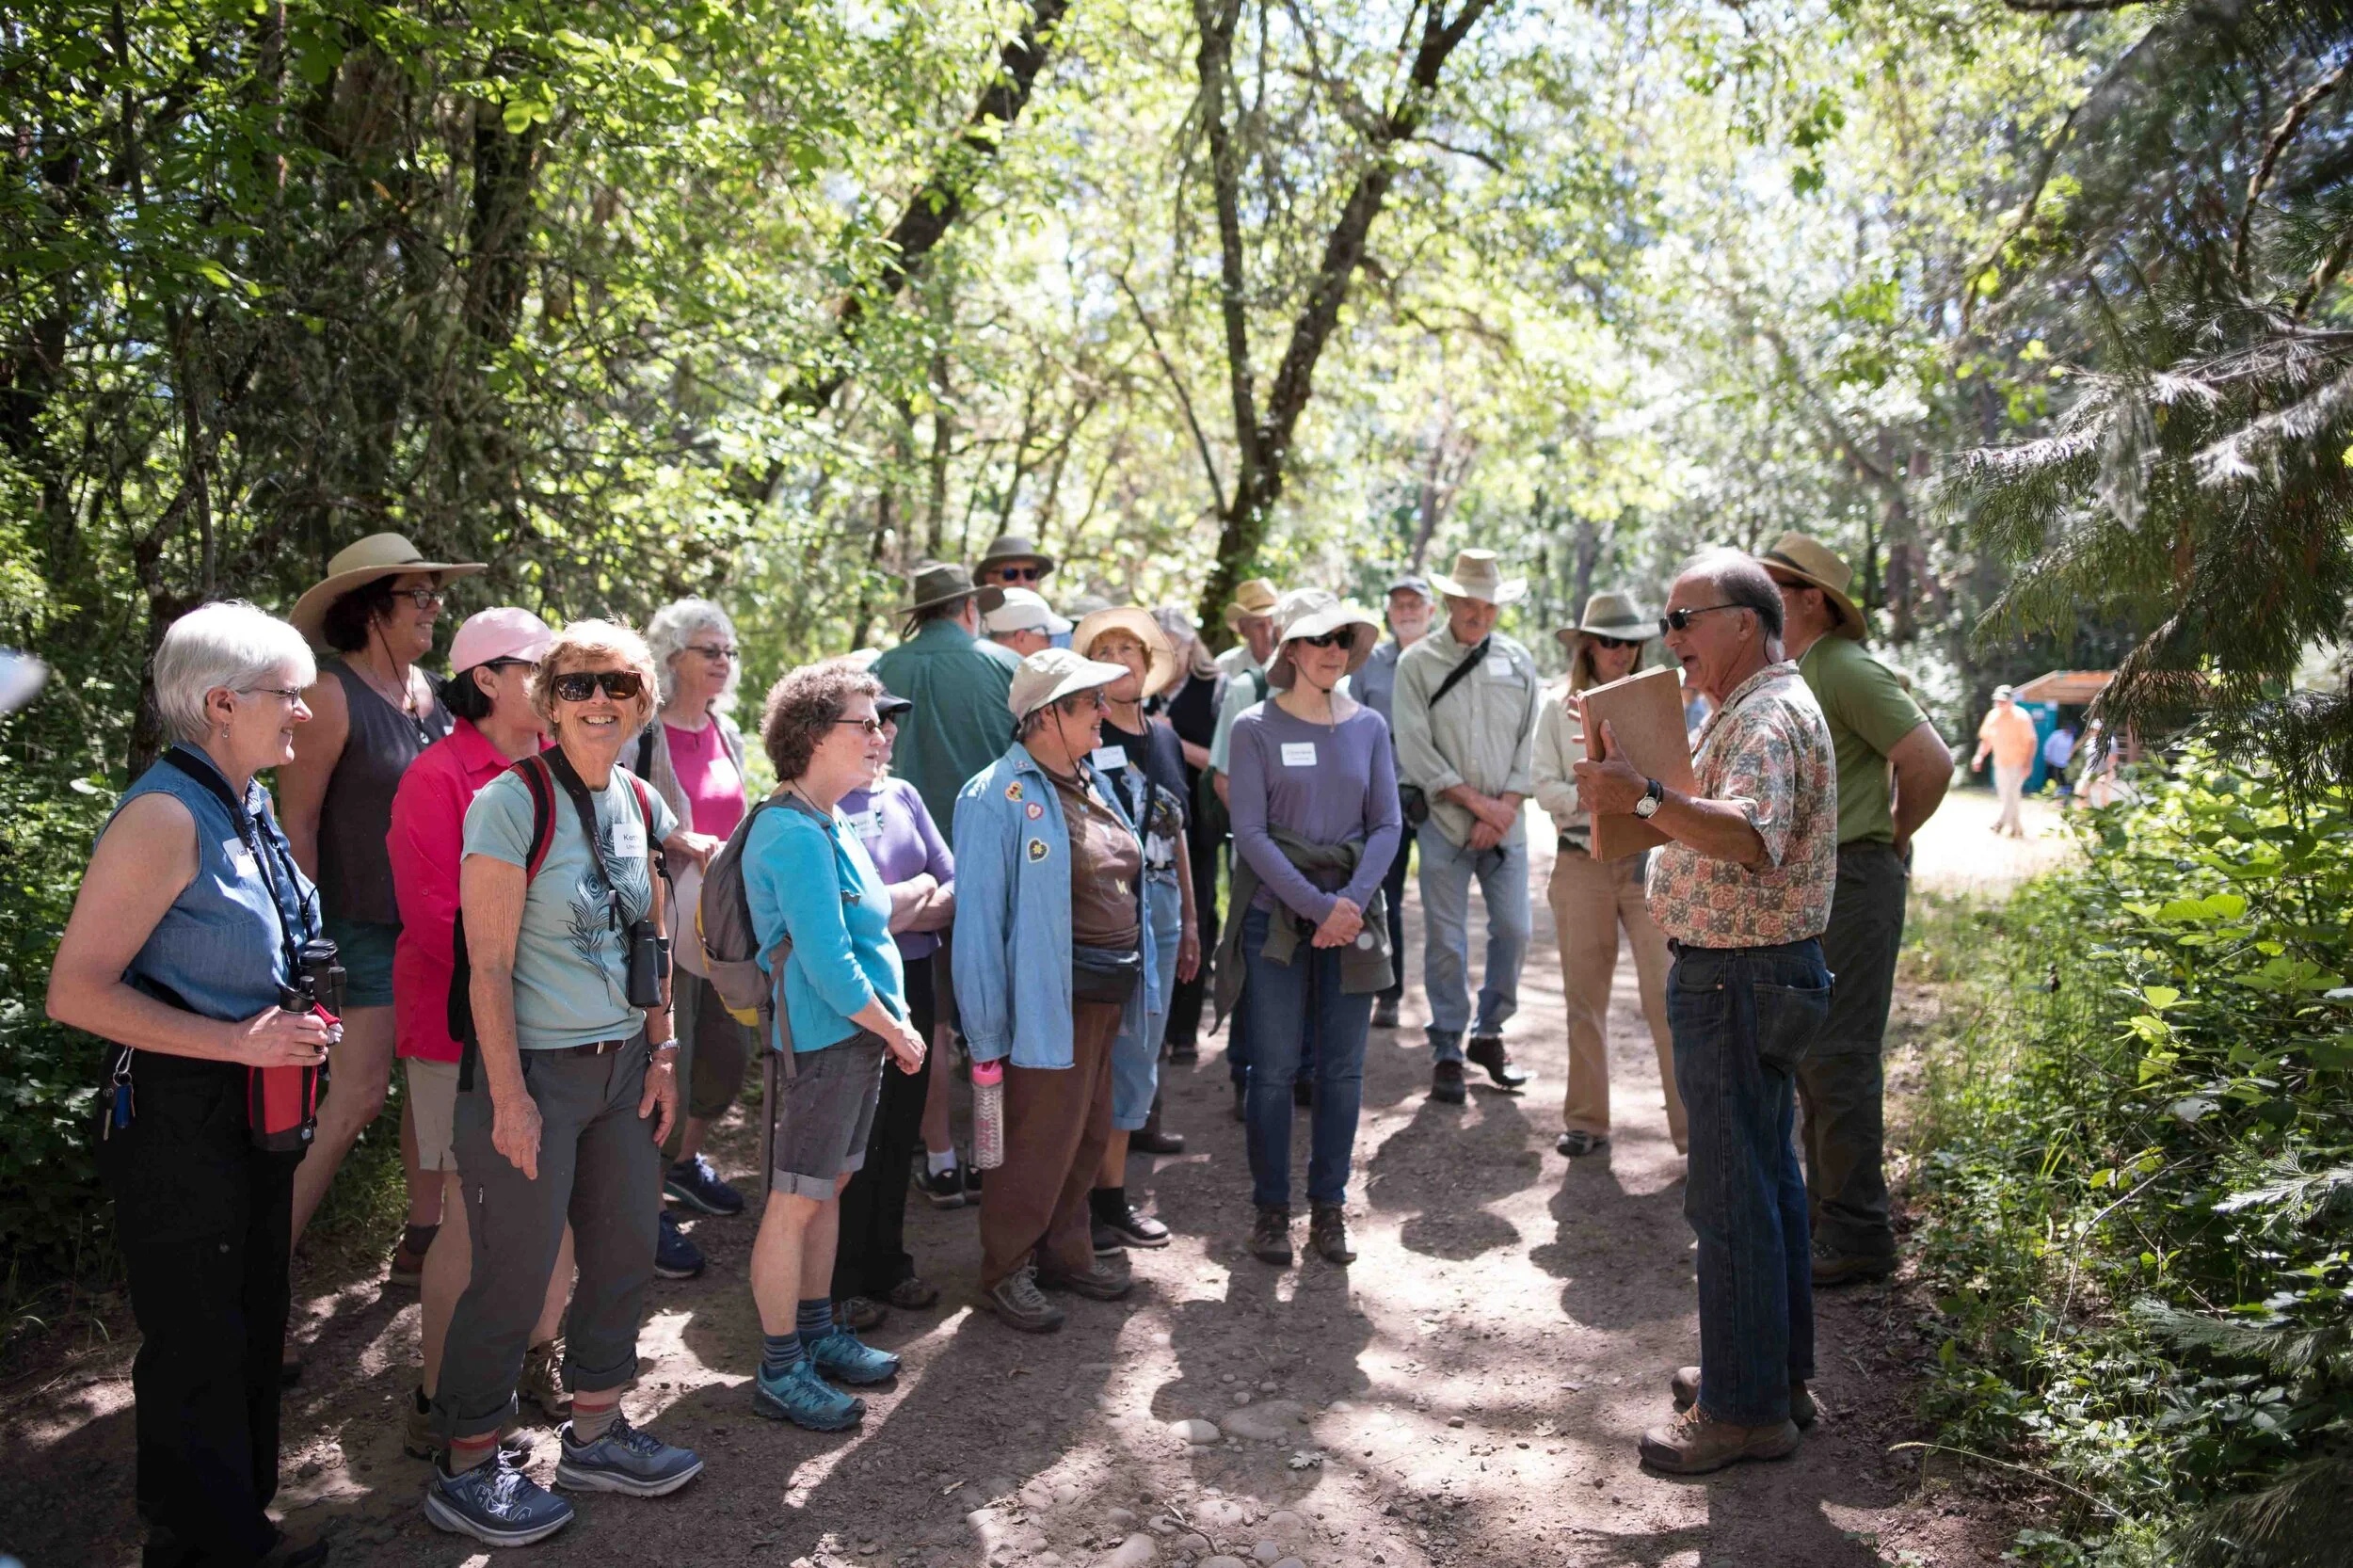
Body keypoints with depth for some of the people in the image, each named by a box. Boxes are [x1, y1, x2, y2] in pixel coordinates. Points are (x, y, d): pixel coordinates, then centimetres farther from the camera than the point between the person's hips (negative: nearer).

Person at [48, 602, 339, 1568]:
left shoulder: (247, 809, 7)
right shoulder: (166, 816, -20)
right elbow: (76, 991, -23)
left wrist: (293, 1034, 7)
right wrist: (237, 1041, -25)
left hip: (253, 1106, 9)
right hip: (178, 1117, -9)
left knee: (255, 1326, 19)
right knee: (198, 1345, 5)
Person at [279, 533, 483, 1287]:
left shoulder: (429, 688, 8)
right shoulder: (332, 694, -12)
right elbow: (297, 822, -12)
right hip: (364, 925, -7)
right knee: (359, 1095, -7)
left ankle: (421, 1240, 23)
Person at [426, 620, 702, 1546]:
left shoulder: (642, 806, 6)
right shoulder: (513, 802, -14)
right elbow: (490, 966, -15)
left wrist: (662, 1057, 10)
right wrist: (509, 1095, -17)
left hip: (623, 1066, 7)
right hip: (534, 1068, -7)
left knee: (626, 1252, 15)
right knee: (516, 1272, 2)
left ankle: (594, 1433, 34)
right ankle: (464, 1470, 21)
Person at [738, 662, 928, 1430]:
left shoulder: (832, 824, 11)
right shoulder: (795, 834, -20)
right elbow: (827, 966, -23)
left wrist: (893, 1025, 8)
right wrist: (897, 1031, -12)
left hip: (857, 1032, 10)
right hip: (821, 1039, -10)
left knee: (828, 1188, 19)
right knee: (796, 1202, 1)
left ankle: (817, 1332, 33)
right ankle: (779, 1371, 13)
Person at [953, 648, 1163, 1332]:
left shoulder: (1092, 782, 11)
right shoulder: (998, 798, -17)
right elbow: (979, 917, -18)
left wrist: (1136, 980, 14)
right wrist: (987, 1030, -18)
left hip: (1105, 995, 9)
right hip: (1051, 1003, -9)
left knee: (1089, 1134, 18)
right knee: (1038, 1142, 2)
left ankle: (1064, 1251, 36)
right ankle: (1005, 1271, 21)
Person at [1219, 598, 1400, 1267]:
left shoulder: (1368, 726, 7)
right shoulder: (1256, 727, -2)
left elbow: (1388, 824, 4)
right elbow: (1249, 830, -8)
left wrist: (1352, 900, -11)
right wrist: (1317, 904, -14)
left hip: (1352, 915, 3)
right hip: (1276, 916, -3)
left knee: (1343, 1068, 6)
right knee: (1274, 1068, 1)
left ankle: (1329, 1207, 19)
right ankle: (1270, 1209, 15)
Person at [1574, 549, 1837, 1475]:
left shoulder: (1769, 716, -18)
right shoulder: (1750, 710, 17)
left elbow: (1752, 838, -36)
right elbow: (1716, 820, 24)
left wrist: (1645, 799, -41)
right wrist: (1641, 783, 13)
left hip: (1736, 981, -11)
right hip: (1742, 974, 11)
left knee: (1731, 1196, -4)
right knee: (1764, 1177, 18)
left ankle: (1744, 1408, 6)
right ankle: (1777, 1371, 31)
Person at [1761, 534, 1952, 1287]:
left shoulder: (1848, 669, -15)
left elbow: (1931, 761, -20)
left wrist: (1894, 835, -7)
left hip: (1849, 880, -10)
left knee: (1839, 1060, -6)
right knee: (1807, 1052, 16)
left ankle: (1857, 1238, 3)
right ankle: (1824, 1208, 28)